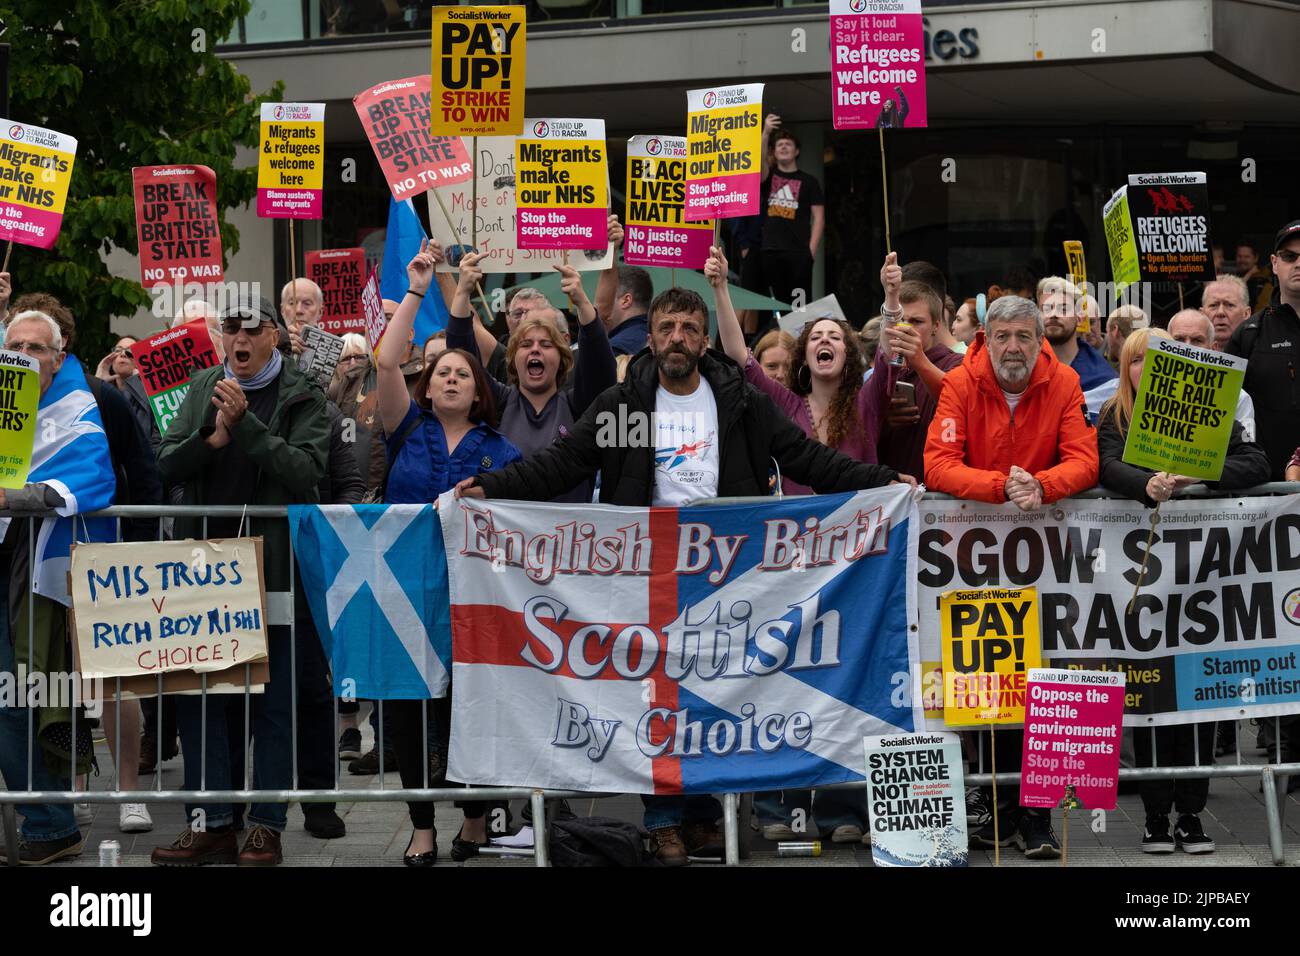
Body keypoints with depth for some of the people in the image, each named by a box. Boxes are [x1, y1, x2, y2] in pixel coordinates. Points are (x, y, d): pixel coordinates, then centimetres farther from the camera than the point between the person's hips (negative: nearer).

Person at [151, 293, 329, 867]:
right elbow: (169, 465, 4)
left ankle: (267, 826, 6)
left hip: (274, 566, -4)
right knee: (198, 694, 4)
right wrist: (216, 434, -13)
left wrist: (245, 422, -19)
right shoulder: (203, 389, 11)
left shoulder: (303, 400, -1)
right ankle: (212, 824, 11)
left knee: (274, 700, 1)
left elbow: (305, 471, -15)